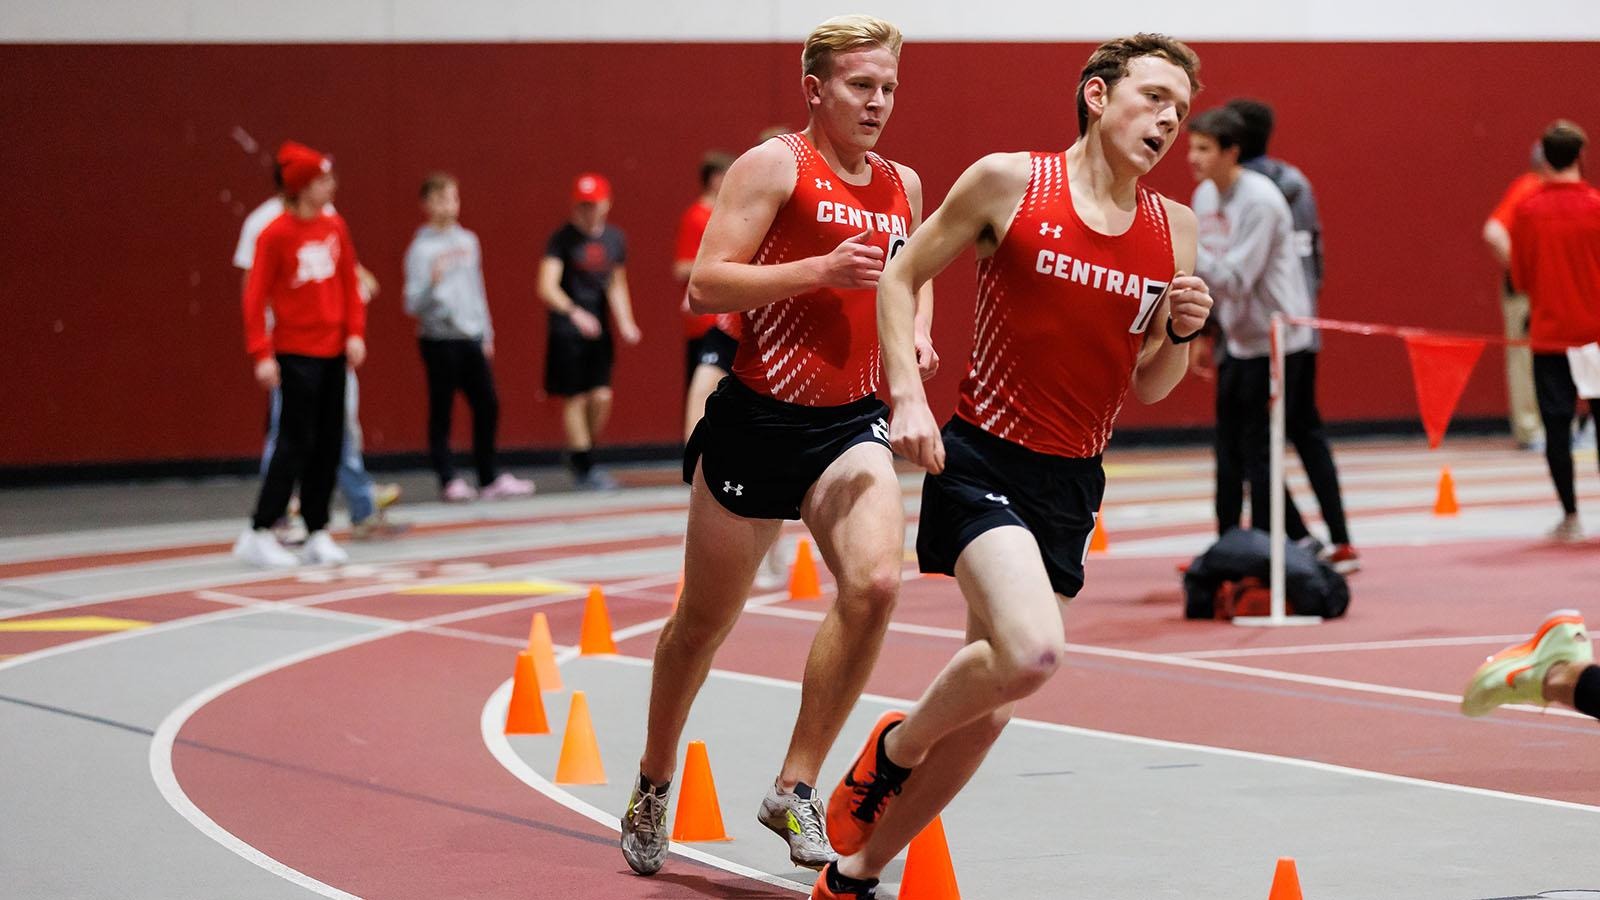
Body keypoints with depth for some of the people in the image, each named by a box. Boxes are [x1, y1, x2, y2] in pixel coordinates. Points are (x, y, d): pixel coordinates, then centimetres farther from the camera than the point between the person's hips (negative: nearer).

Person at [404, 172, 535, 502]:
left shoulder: (468, 241, 11)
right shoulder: (421, 249, -9)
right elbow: (414, 304, -13)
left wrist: (486, 333, 20)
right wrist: (434, 280, -30)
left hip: (471, 338, 6)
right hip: (439, 338, -6)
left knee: (487, 405, 6)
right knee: (442, 411, 0)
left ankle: (490, 477, 15)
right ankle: (449, 479, 7)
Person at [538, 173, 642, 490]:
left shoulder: (614, 238, 10)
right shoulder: (562, 239, -8)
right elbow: (547, 287, -18)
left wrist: (625, 322, 10)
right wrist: (574, 313, -33)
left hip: (599, 330, 5)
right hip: (567, 330, -5)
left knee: (601, 396, -2)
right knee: (575, 399, -3)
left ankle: (578, 455, 19)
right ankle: (585, 467, 3)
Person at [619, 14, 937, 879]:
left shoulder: (904, 185, 10)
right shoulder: (774, 166, -9)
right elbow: (704, 287, -16)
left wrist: (916, 334, 8)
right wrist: (822, 270, -24)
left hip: (851, 420, 4)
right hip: (757, 418, -4)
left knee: (874, 582, -20)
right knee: (706, 620, 8)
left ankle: (795, 790, -8)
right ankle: (652, 788, 32)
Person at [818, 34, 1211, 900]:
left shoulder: (1174, 228, 6)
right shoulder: (1009, 181, -7)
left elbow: (1148, 387, 14)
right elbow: (899, 278, 1)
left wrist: (1180, 333, -7)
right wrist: (907, 396, -11)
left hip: (1071, 485, 6)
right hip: (981, 461, -6)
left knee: (986, 706, 8)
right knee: (1030, 651, -28)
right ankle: (895, 746, 3)